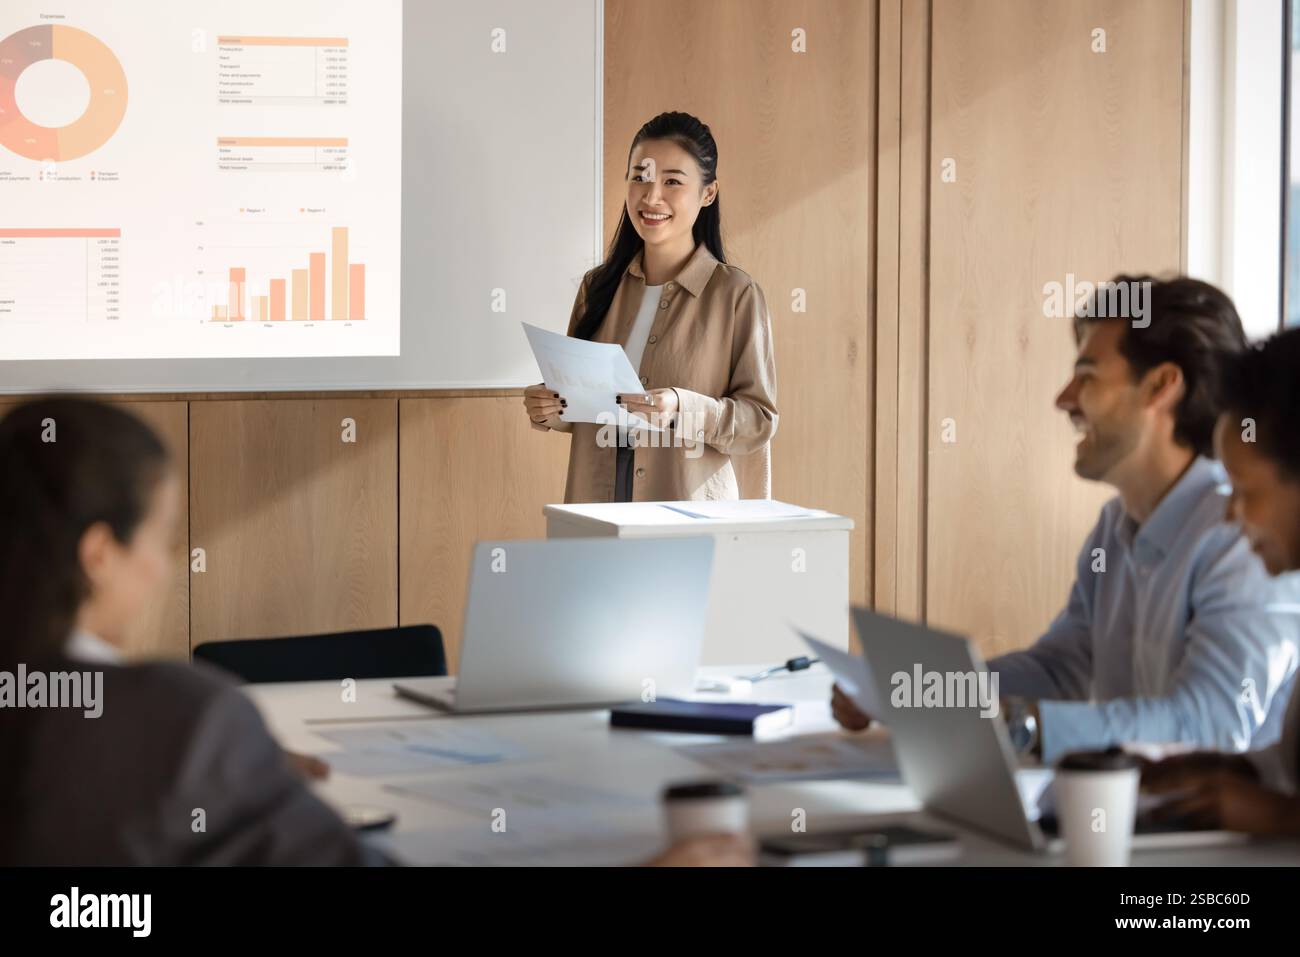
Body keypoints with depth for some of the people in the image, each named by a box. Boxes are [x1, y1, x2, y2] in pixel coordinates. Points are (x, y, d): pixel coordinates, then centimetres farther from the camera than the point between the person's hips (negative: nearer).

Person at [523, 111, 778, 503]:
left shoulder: (736, 295, -7)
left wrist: (683, 409, -24)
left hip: (692, 516, -4)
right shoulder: (598, 287, 6)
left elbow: (760, 419, -9)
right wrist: (551, 411, -4)